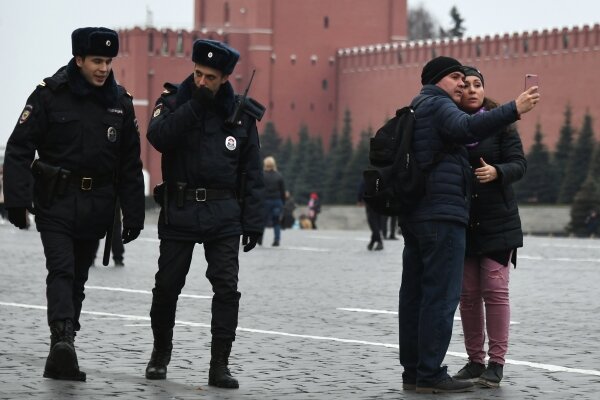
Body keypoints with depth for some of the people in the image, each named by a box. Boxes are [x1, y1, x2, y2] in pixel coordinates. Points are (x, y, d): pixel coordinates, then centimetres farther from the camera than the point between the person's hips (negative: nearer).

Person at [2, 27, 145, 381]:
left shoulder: (121, 102, 6)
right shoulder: (50, 95, -6)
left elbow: (131, 164, 11)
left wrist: (134, 215, 8)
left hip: (96, 205, 4)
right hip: (56, 201, -4)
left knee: (78, 276, 8)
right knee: (61, 270, -17)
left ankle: (61, 355, 16)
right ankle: (64, 339, -30)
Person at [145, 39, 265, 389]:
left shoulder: (241, 114, 5)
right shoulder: (174, 101, 2)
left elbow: (252, 173, 8)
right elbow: (158, 137, -19)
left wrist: (254, 222, 3)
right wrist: (195, 106, -23)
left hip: (223, 214, 1)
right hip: (179, 211, 0)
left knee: (227, 288, -6)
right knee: (168, 285, 6)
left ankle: (220, 365, 0)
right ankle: (161, 353, 27)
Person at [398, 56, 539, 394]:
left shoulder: (416, 111, 24)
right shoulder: (438, 104, -6)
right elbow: (467, 128, -27)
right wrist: (514, 110, -34)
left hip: (414, 214, 10)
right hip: (442, 213, -10)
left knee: (415, 293, 10)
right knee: (442, 293, -9)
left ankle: (413, 371, 13)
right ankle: (430, 374, -10)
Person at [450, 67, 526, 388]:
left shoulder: (500, 124, -3)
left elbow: (519, 163, -7)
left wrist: (496, 172, -26)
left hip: (497, 221, -3)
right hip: (462, 224, 3)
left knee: (495, 289, -7)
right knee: (468, 293, 6)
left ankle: (496, 362, -2)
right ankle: (475, 360, 15)